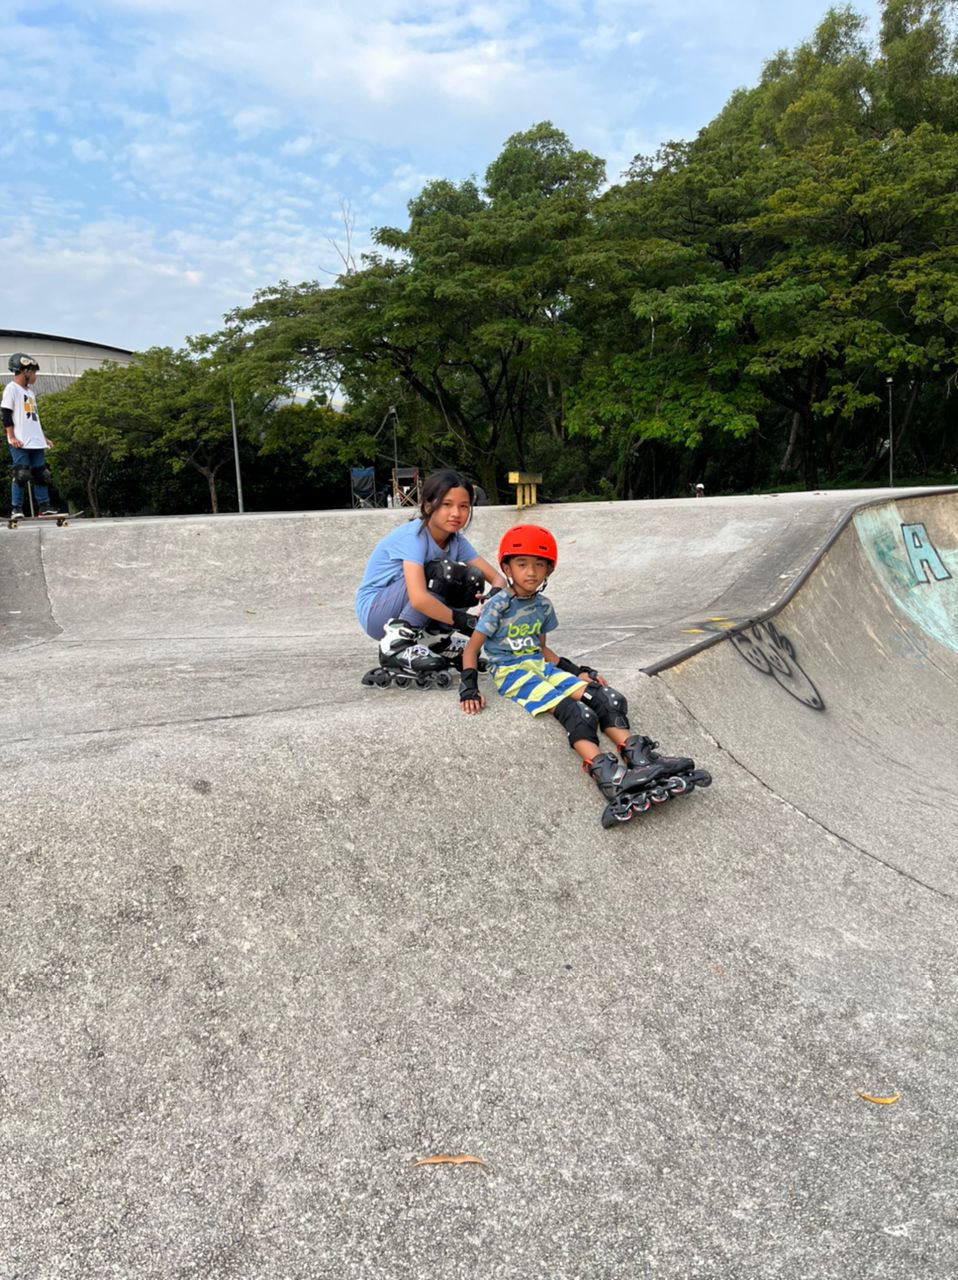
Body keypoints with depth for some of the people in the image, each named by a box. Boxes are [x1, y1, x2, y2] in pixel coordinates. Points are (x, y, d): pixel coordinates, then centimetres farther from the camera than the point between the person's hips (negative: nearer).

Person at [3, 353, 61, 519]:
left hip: (35, 442, 8)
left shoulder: (29, 390, 20)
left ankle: (44, 506, 9)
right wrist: (11, 437, -15)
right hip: (20, 442, -8)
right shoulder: (12, 388, -4)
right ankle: (16, 509, -5)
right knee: (21, 474, -9)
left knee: (41, 474, 5)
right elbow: (6, 414, -9)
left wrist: (43, 438, 21)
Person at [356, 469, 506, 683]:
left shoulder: (456, 541, -1)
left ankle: (432, 638, 2)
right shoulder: (413, 536, -24)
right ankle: (396, 644, -22)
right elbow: (418, 599, -37)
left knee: (472, 580, -9)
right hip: (375, 612, -7)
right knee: (443, 572, -27)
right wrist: (465, 621, -31)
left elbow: (497, 578, -6)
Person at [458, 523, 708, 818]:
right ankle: (607, 775, -50)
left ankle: (639, 758, -29)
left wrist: (579, 670, 12)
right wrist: (469, 689, -21)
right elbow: (472, 649, -8)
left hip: (541, 666, 7)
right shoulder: (498, 606, -8)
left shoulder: (542, 606, 12)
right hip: (510, 673, -7)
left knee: (603, 696, -16)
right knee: (573, 711, -31)